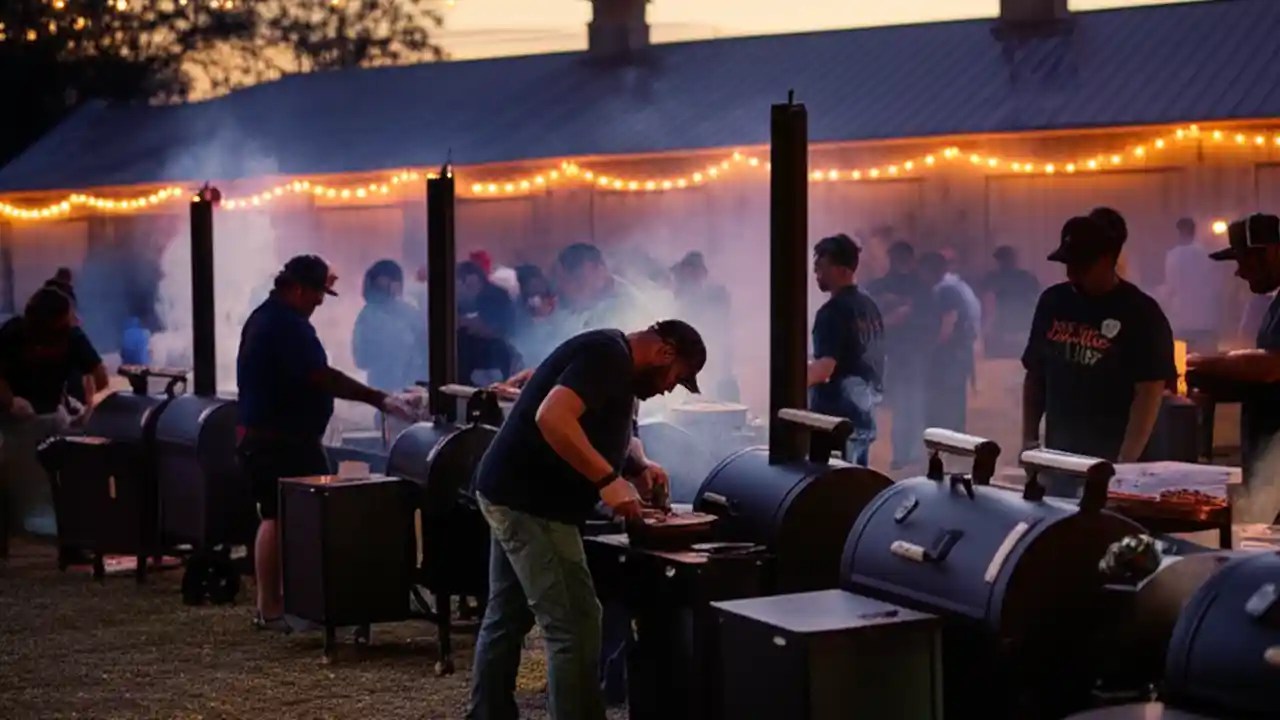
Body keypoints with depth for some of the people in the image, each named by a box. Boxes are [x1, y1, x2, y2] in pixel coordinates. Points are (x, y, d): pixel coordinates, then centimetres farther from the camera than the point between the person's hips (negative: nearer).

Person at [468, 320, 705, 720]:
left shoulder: (611, 360, 16)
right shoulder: (608, 356, -16)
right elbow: (552, 418, -29)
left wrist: (637, 467, 17)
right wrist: (608, 479, -26)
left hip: (514, 496, 11)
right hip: (529, 503, -11)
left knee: (506, 619, 17)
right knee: (574, 626, -7)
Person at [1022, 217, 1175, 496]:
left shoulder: (1141, 313, -8)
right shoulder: (1052, 302, 7)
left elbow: (1149, 393, -13)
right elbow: (1035, 376, 14)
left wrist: (1125, 463, -20)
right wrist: (1029, 439, 4)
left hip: (1110, 462, -5)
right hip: (1058, 457, 5)